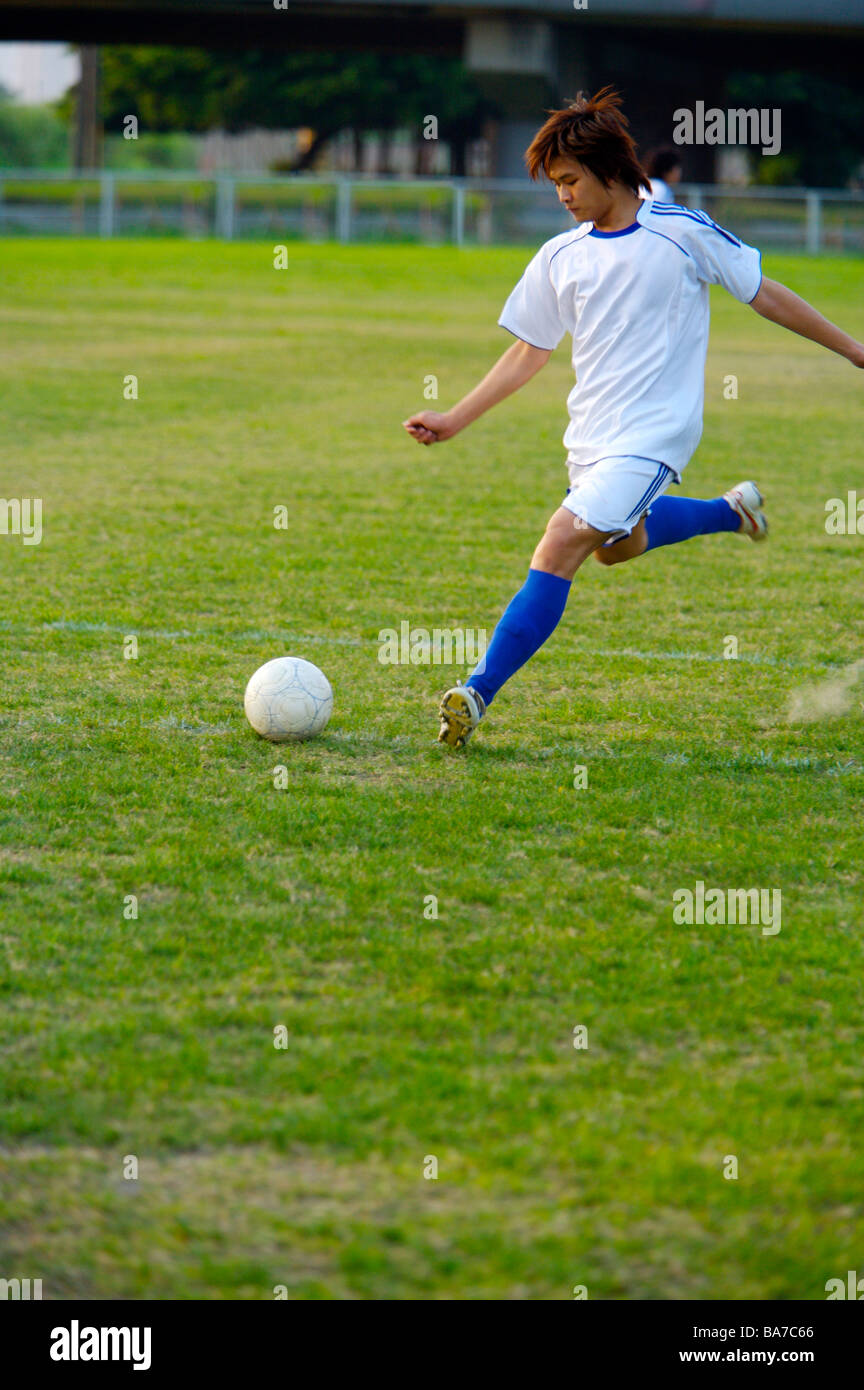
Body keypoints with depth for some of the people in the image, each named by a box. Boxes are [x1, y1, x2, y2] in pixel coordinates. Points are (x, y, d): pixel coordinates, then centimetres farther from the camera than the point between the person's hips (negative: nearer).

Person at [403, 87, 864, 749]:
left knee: (562, 544, -20)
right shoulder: (559, 259, 6)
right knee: (618, 544, 26)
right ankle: (731, 510, 48)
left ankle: (478, 695, -22)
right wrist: (454, 420, 8)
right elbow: (528, 354, 14)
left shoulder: (682, 232, -7)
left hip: (653, 432, -7)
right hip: (591, 433, 7)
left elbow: (764, 295, 3)